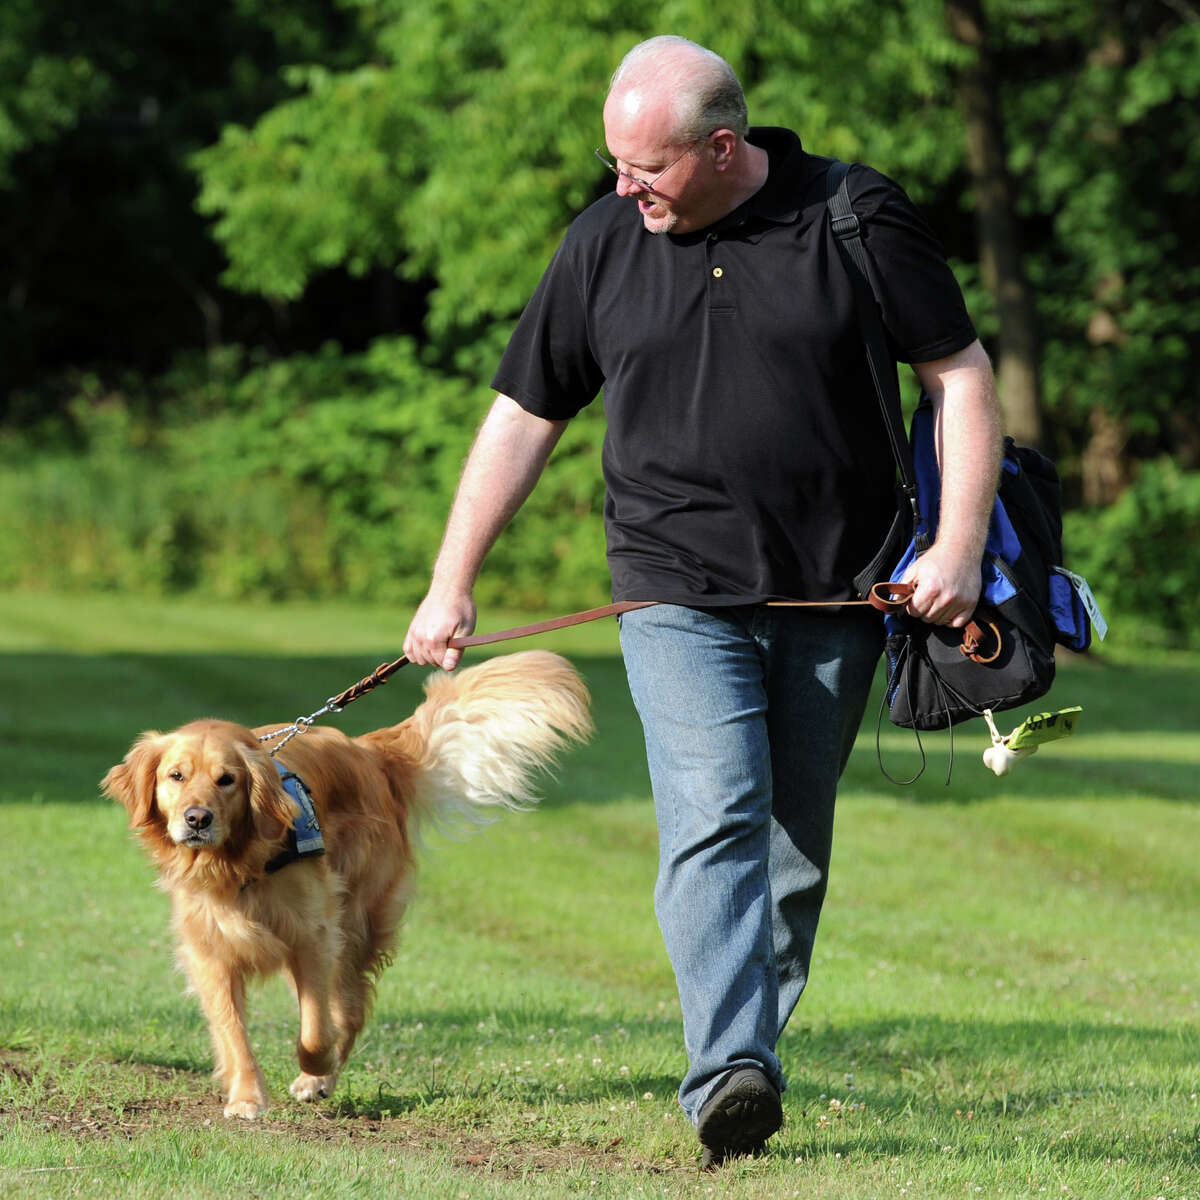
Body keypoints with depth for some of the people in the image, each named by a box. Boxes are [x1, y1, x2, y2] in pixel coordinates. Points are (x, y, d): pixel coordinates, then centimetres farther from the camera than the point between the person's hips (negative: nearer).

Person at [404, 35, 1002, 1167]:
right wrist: (450, 586, 8)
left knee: (794, 843, 7)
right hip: (678, 596, 0)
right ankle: (728, 1074, -27)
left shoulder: (858, 219, -2)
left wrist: (958, 547, -8)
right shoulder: (603, 244, 4)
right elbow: (524, 415, 10)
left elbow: (961, 376, 2)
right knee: (714, 820, -18)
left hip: (834, 598, 0)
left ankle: (755, 1034, 24)